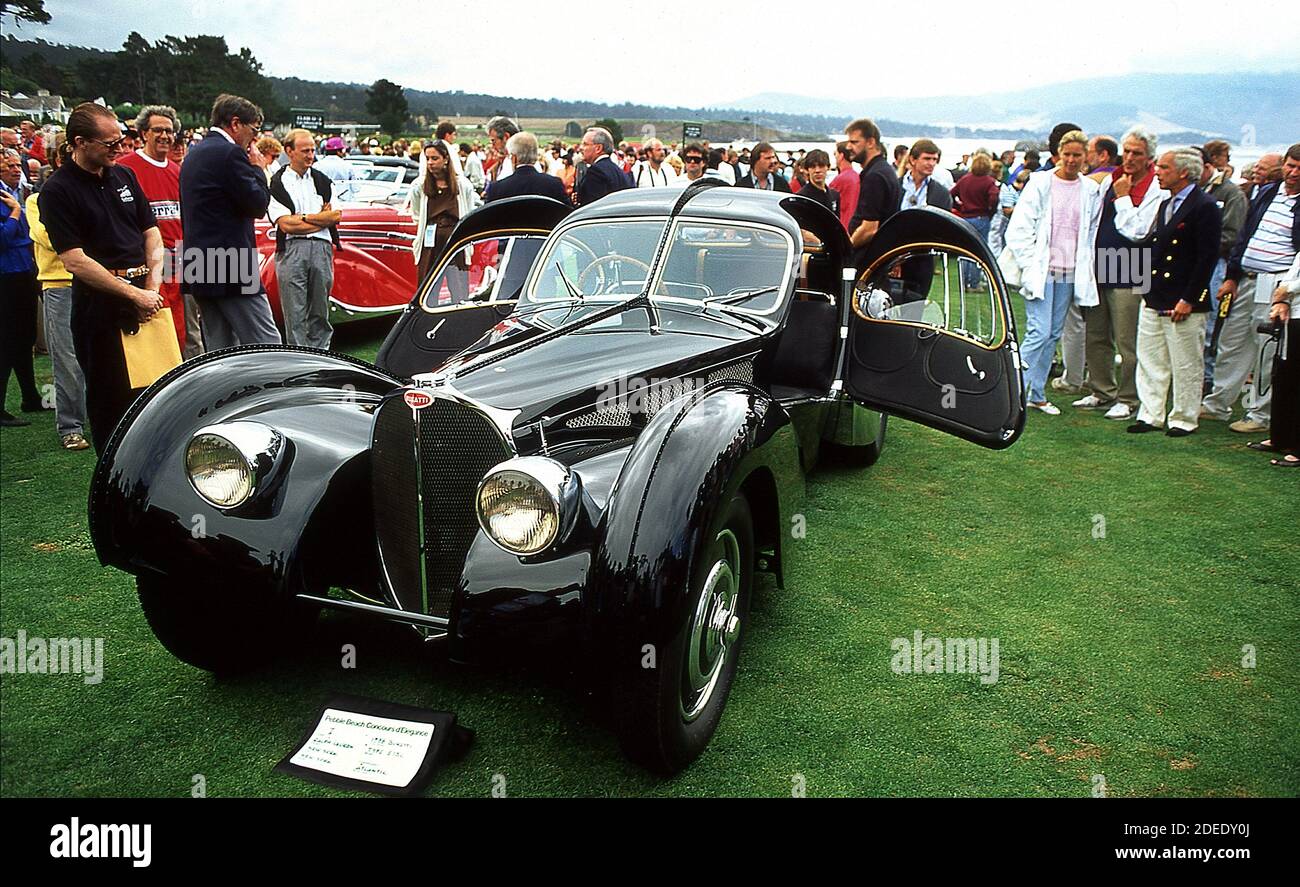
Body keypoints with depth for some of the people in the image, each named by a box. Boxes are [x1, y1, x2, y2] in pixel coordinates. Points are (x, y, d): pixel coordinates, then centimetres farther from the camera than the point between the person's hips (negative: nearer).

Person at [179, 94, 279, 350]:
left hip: (201, 270, 10)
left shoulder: (194, 154, 18)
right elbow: (258, 205, -13)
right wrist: (257, 168, 2)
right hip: (231, 268, -10)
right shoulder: (230, 153, -11)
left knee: (219, 353, 12)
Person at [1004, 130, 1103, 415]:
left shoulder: (1091, 190, 6)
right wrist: (1030, 267, -10)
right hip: (1041, 270, -4)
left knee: (1053, 335, 8)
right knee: (1039, 332, -13)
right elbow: (1018, 230, -5)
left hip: (1070, 274, 4)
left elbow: (1093, 231, 14)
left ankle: (1037, 394, 16)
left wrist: (1085, 268, 5)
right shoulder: (1040, 183, -4)